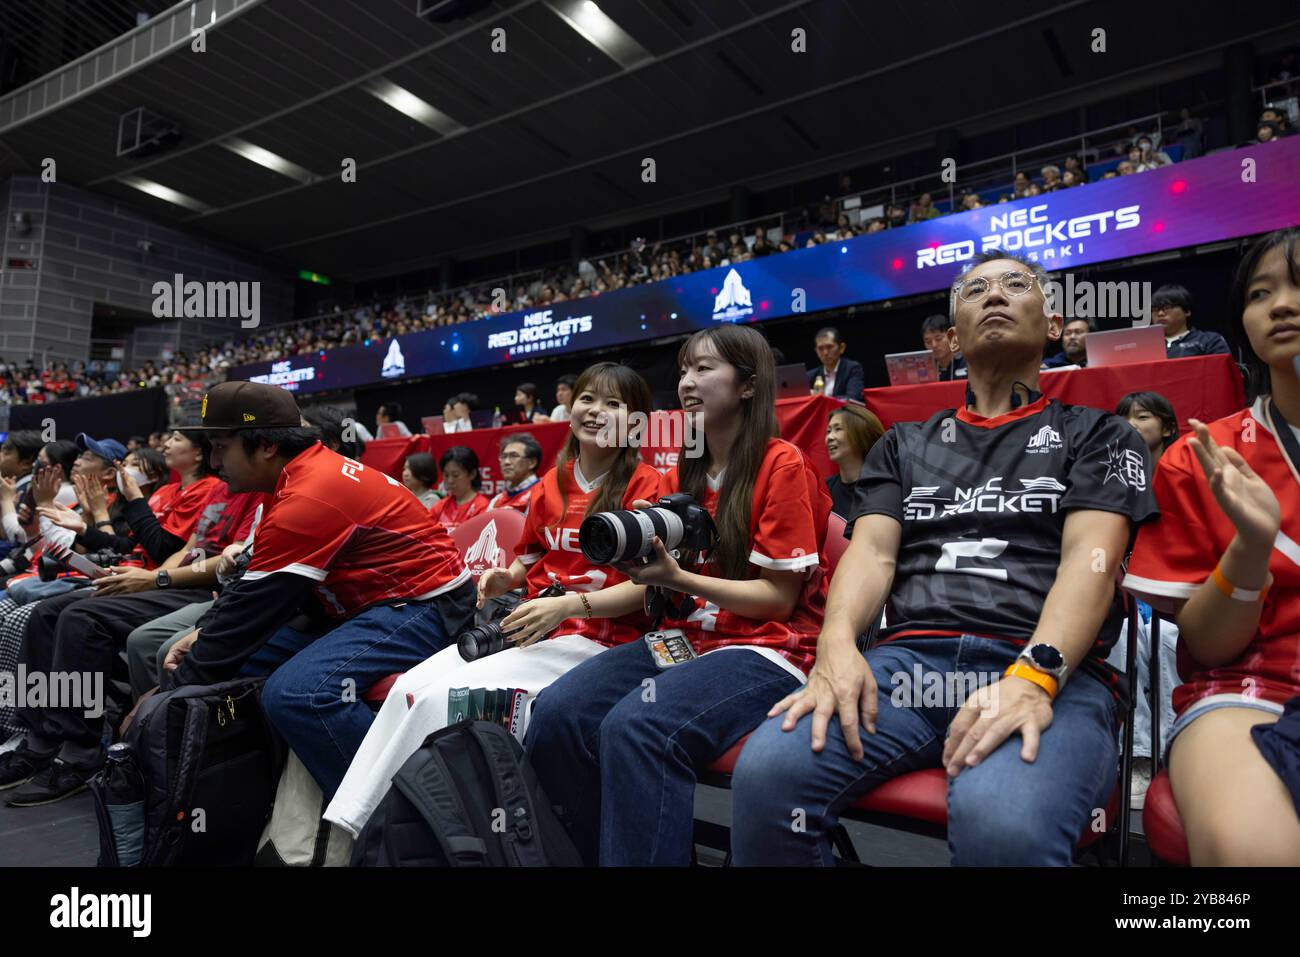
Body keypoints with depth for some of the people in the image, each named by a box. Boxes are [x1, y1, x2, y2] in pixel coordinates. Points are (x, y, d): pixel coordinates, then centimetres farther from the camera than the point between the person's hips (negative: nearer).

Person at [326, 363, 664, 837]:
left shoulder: (644, 485, -7)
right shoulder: (553, 482, 13)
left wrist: (570, 605, -22)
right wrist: (508, 578, 2)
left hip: (598, 636, -6)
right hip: (532, 627, 7)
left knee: (446, 697, -22)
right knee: (410, 686, -14)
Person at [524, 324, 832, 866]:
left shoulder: (782, 465, -6)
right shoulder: (682, 476, 14)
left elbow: (779, 597, -10)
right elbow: (653, 584, 14)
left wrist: (675, 578, -21)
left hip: (765, 649, -6)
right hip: (683, 640, 7)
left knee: (637, 728, -33)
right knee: (554, 714, -15)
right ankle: (590, 853, 4)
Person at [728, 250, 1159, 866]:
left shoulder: (1097, 435, 16)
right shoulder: (905, 444, 23)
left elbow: (1091, 556, -2)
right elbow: (872, 550, 8)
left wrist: (1034, 677, -21)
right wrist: (837, 643, -14)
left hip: (1049, 670, -2)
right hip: (908, 658, 3)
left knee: (1002, 822, -37)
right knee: (765, 773, -26)